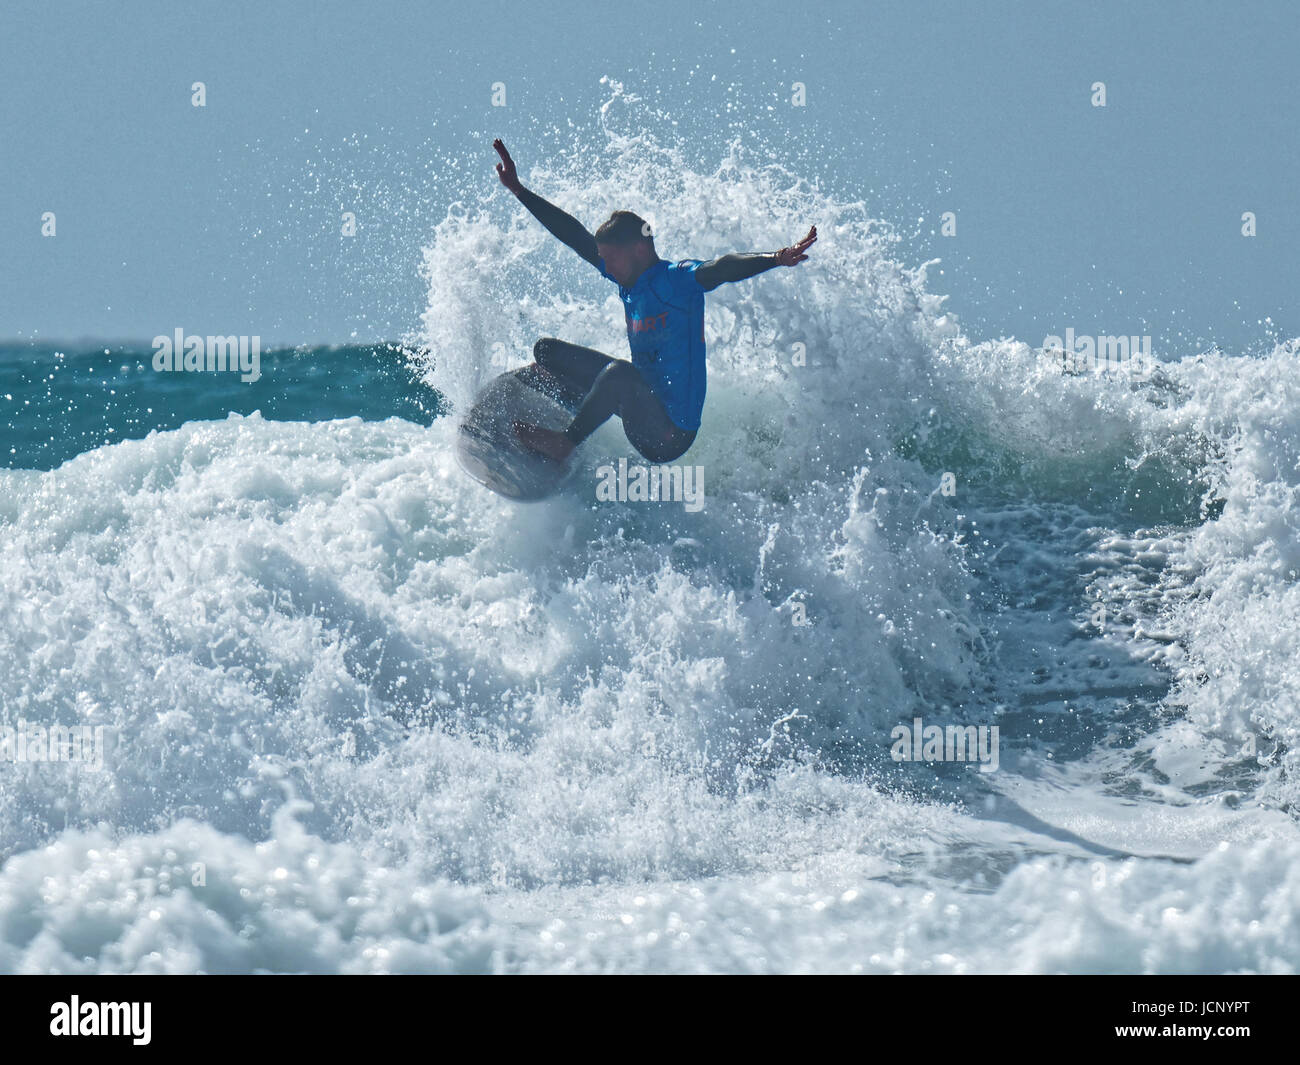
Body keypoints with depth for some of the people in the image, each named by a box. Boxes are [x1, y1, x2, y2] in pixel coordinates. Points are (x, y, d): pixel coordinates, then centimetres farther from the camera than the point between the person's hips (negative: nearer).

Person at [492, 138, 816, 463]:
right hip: (644, 403, 9)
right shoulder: (630, 279, 3)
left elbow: (722, 268, -38)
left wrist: (774, 259, -56)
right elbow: (574, 236, 9)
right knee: (547, 351, 19)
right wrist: (518, 190, 14)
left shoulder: (680, 279, -19)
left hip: (672, 434, -9)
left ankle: (565, 442, -20)